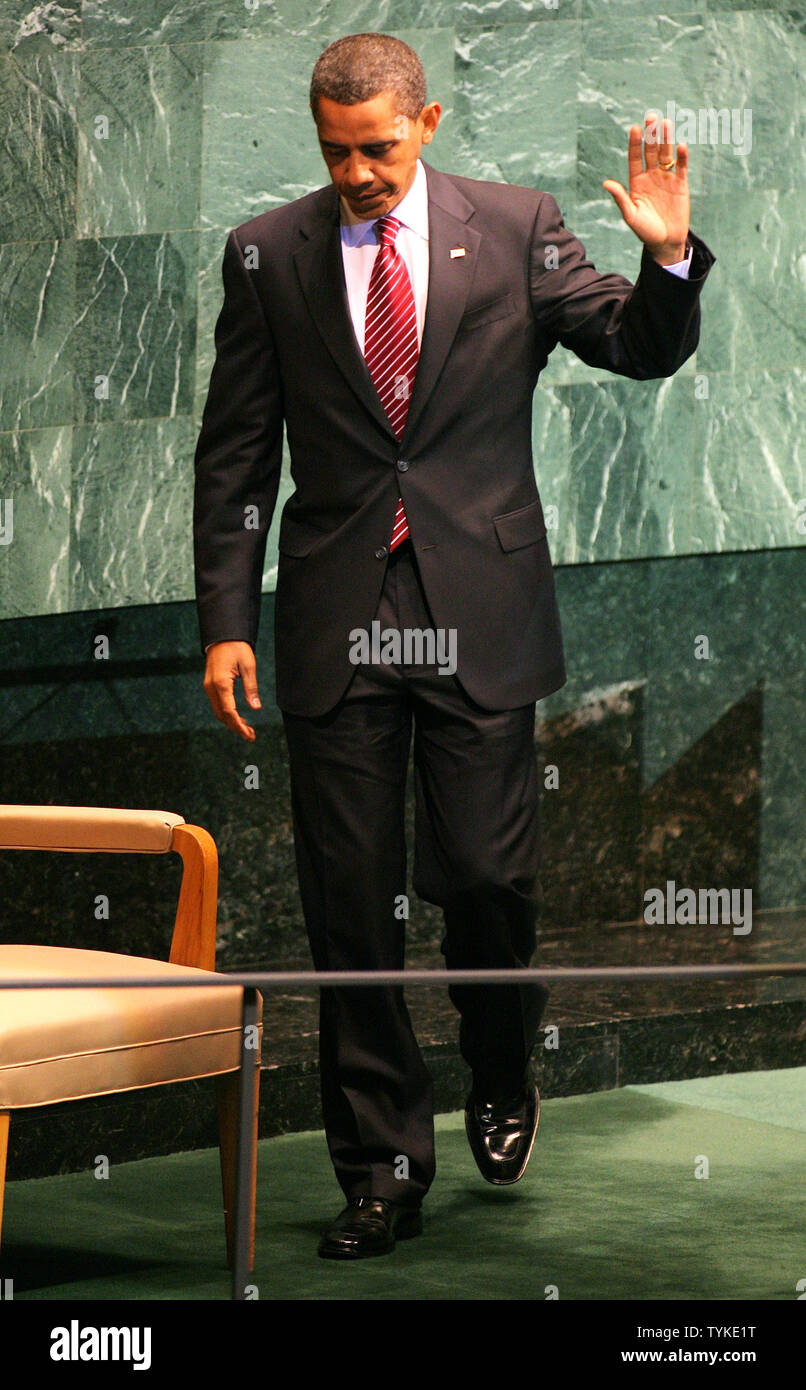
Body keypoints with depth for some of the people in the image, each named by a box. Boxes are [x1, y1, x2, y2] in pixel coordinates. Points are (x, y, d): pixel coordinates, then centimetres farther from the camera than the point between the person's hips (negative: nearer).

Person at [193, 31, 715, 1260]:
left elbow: (642, 351, 4)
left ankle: (502, 1076, 29)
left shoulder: (516, 229, 2)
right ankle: (381, 1170, 13)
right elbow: (235, 453, 6)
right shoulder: (269, 254, 4)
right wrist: (226, 620, 0)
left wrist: (668, 258, -17)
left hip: (480, 614, -1)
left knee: (486, 874, -2)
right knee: (350, 904, 3)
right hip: (336, 620, 1)